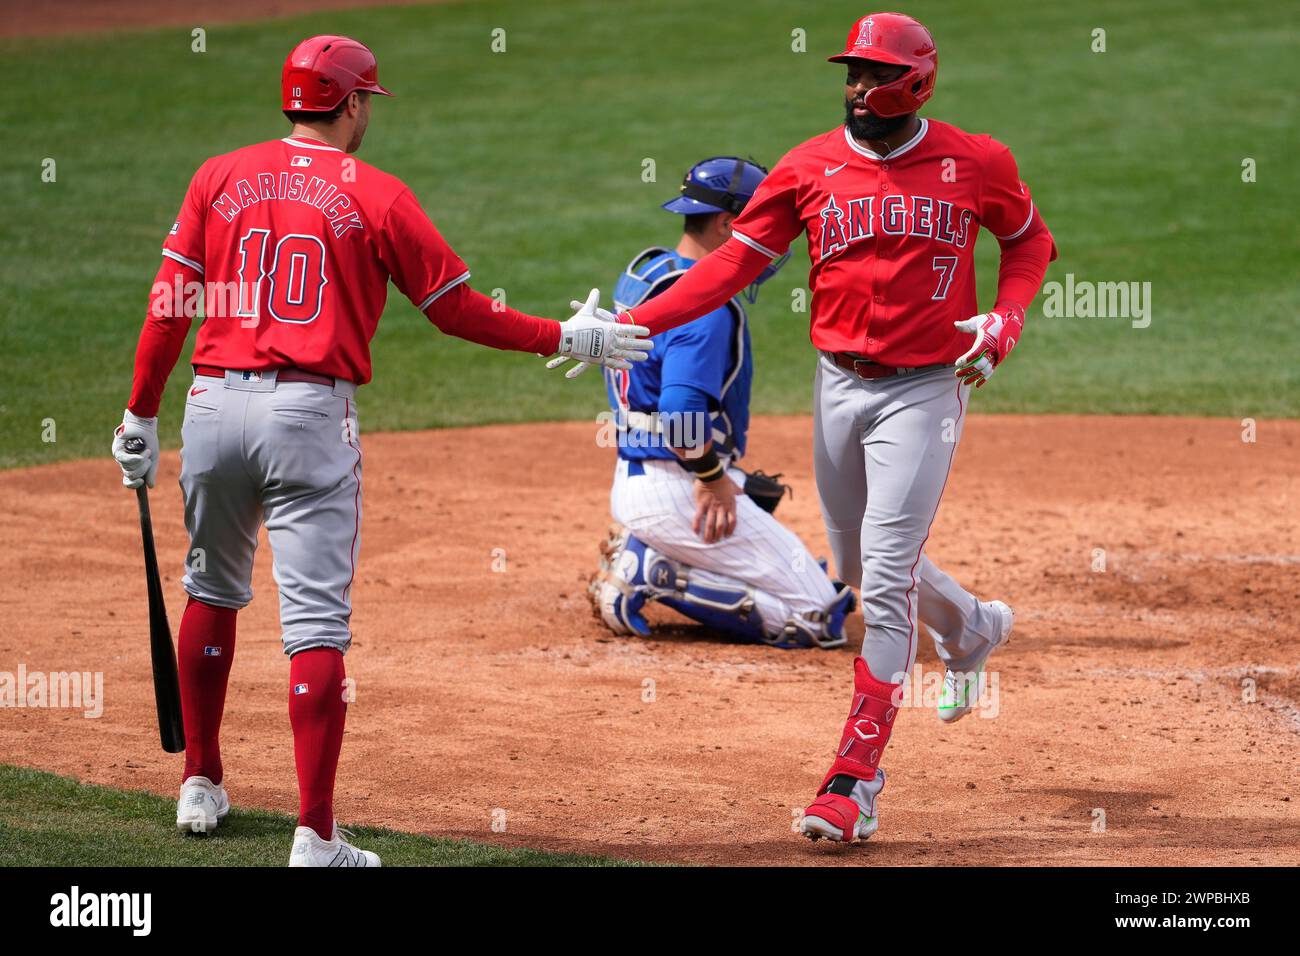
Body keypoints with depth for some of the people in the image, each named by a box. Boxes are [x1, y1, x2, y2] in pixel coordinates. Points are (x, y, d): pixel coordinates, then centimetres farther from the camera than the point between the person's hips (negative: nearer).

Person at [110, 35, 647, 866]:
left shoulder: (219, 177, 7)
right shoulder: (377, 197, -1)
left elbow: (168, 306, 4)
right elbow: (458, 309, 2)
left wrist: (141, 416, 9)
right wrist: (569, 339, 13)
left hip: (214, 404, 4)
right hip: (312, 414, -4)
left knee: (214, 590, 24)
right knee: (316, 620, -5)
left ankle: (201, 786, 33)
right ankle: (317, 839, -12)